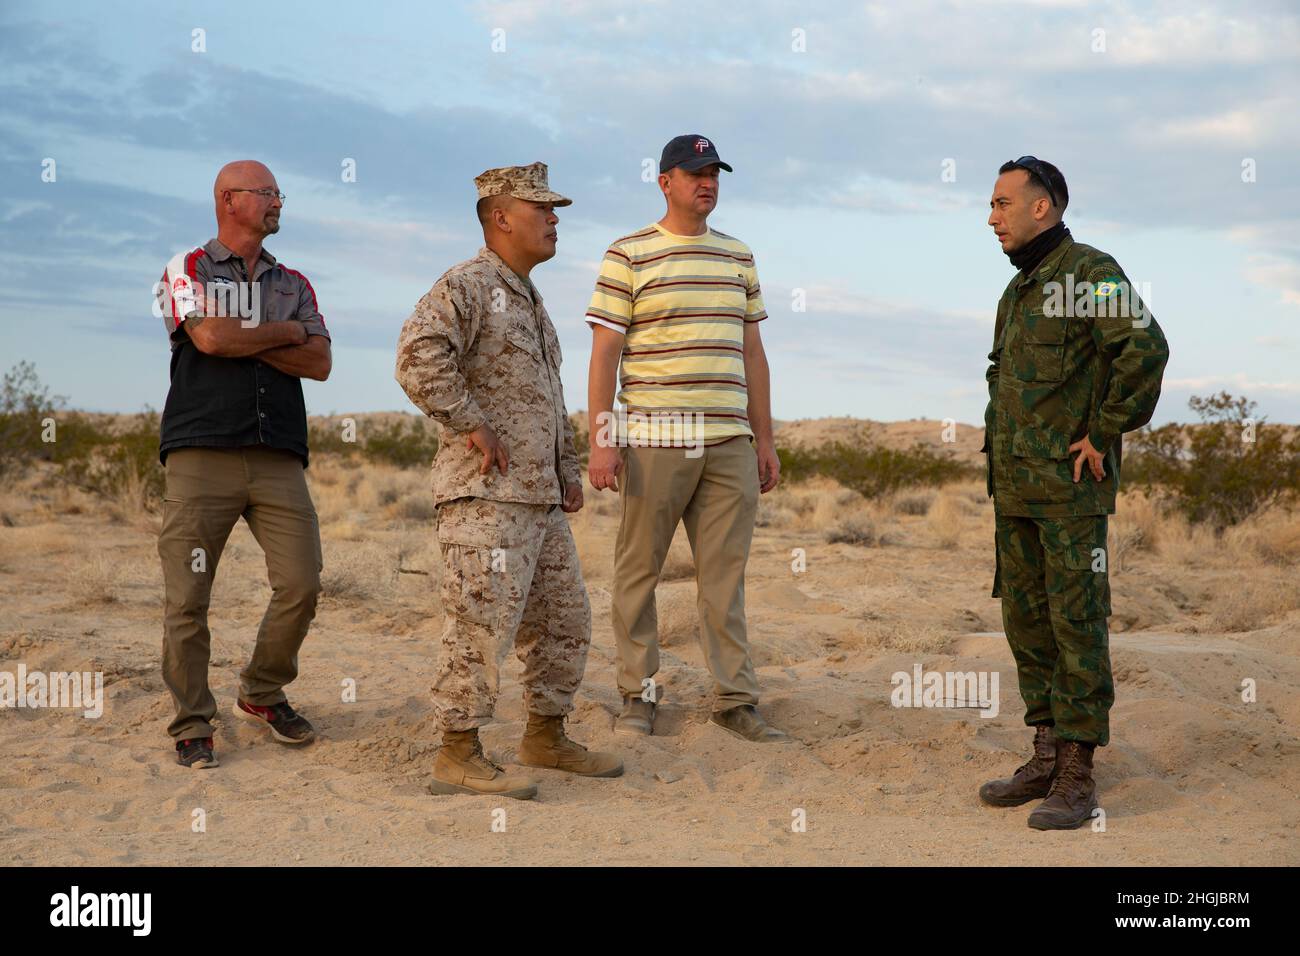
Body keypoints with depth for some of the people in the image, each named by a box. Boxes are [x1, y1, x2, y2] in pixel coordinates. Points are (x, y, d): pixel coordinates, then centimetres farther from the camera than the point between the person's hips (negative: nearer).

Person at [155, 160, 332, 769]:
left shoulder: (294, 284, 20)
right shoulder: (187, 270, 9)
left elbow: (319, 363, 5)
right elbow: (210, 338, -11)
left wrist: (242, 341, -3)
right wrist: (282, 333, 2)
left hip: (278, 460, 4)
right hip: (201, 453, -3)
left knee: (301, 584, -4)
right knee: (188, 598, -5)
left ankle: (262, 694, 19)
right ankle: (192, 724, 6)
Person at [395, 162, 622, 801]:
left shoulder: (529, 299, 22)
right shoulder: (466, 285, -9)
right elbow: (418, 356, -27)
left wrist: (567, 468, 22)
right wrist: (471, 425, -21)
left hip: (540, 498, 10)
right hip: (486, 493, -10)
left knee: (566, 622, 14)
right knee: (484, 623, -9)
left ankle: (546, 737, 26)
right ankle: (457, 755, -1)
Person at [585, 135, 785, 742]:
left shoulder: (738, 257, 16)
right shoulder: (628, 256, 1)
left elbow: (752, 352, 18)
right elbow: (604, 354, -3)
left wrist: (764, 439, 15)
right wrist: (601, 441, -10)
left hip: (729, 442, 4)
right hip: (653, 439, -4)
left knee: (724, 575, 5)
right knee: (638, 571, 2)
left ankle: (735, 699, 11)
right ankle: (638, 696, 13)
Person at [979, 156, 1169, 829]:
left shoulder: (1089, 273, -10)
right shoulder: (1019, 288, 18)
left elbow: (1146, 348, -22)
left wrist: (1104, 434, -17)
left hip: (1071, 486, -9)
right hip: (1015, 488, 9)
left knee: (1076, 625, -6)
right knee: (1026, 622, 12)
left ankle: (1077, 775, -1)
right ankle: (1047, 757, 21)